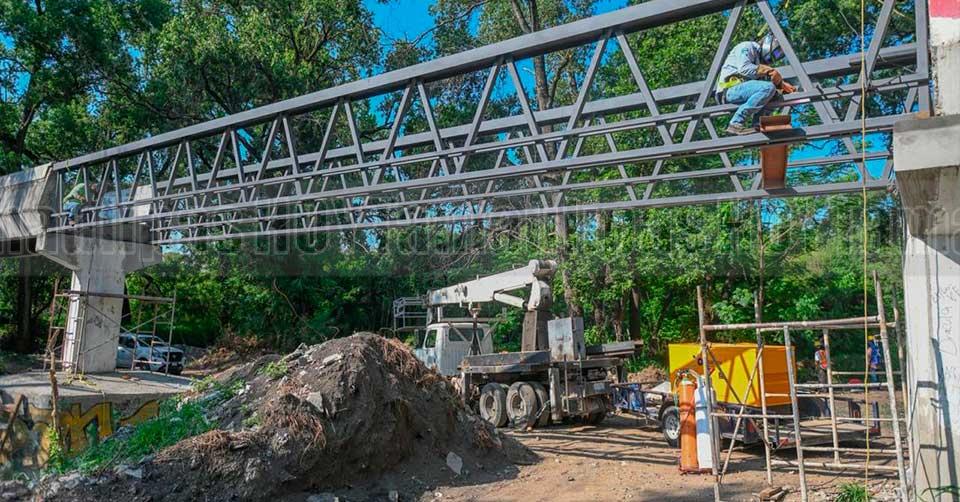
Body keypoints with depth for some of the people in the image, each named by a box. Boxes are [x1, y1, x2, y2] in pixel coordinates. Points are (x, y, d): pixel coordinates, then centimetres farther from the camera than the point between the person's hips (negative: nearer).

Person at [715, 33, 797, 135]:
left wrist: (783, 85, 5)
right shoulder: (747, 47, 2)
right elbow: (744, 68, -17)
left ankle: (756, 125, -8)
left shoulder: (760, 60, 29)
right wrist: (769, 71, -15)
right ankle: (736, 123, -26)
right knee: (768, 88, -26)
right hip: (730, 88, -9)